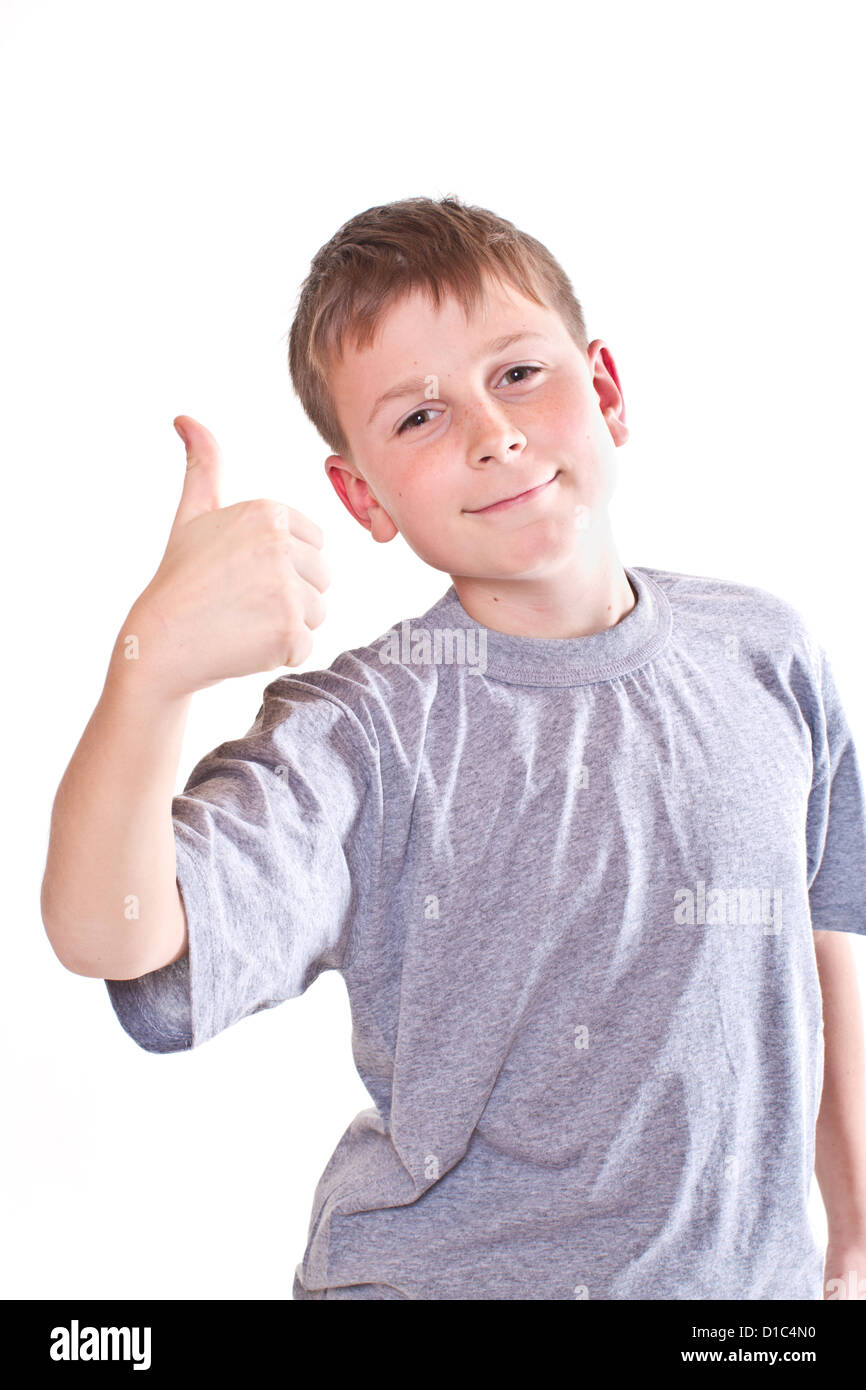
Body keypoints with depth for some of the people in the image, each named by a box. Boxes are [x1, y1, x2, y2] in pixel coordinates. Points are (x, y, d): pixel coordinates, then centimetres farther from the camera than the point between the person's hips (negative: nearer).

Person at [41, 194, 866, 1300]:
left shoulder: (765, 655, -6)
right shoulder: (367, 732, -19)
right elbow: (110, 932, -34)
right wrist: (154, 664, -51)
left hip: (750, 1267, 4)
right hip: (440, 1273, -3)